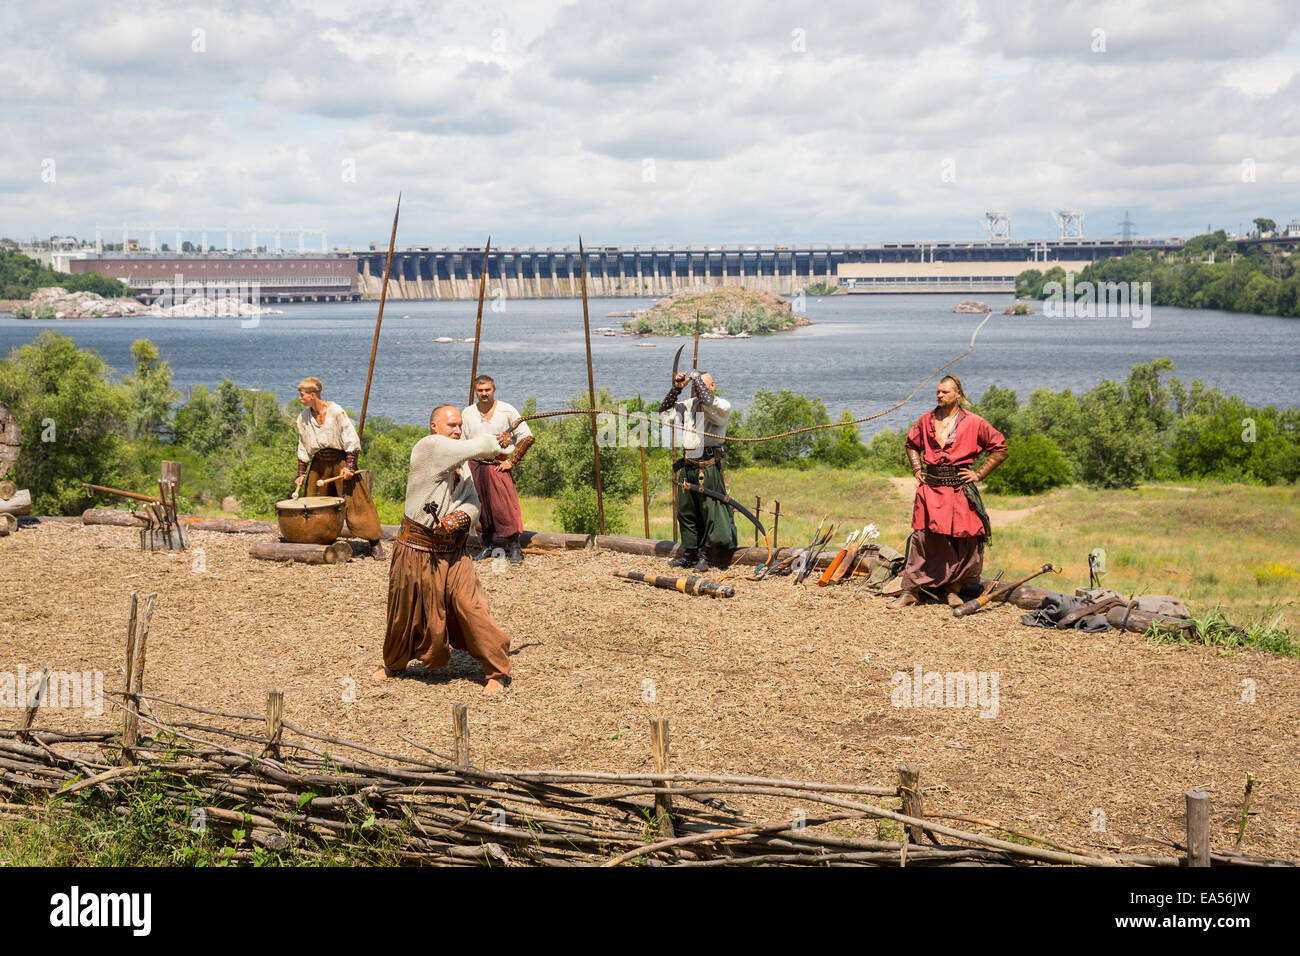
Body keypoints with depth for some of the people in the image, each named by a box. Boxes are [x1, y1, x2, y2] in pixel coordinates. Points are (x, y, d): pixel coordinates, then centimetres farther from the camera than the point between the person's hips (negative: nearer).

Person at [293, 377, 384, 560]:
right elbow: (303, 449, 11)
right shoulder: (304, 418, 3)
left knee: (355, 503, -7)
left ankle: (375, 544, -4)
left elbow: (351, 441, -11)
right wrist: (301, 474, 5)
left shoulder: (336, 412, -13)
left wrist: (349, 466, -17)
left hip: (340, 461, -5)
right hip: (319, 465, 5)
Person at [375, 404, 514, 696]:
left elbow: (473, 502, 5)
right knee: (405, 613, 13)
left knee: (472, 608, -8)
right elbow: (476, 448, -20)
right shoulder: (428, 447, -13)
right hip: (416, 552, -4)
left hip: (452, 553, 4)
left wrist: (461, 517, -17)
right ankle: (393, 663, 39)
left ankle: (497, 672, 2)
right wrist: (497, 441, 0)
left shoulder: (460, 462, 10)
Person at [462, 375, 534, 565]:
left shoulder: (507, 411, -2)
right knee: (481, 507, 7)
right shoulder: (467, 413, 8)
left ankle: (515, 549, -2)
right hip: (475, 467, 4)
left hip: (499, 465, -3)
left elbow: (527, 438, -1)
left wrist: (512, 461, -5)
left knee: (506, 506, -9)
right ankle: (486, 547, 19)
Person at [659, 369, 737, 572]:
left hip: (708, 468, -6)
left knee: (710, 511, -3)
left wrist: (695, 376, -12)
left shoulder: (722, 407, -5)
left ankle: (704, 556, 6)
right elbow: (663, 412, 19)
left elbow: (707, 401, -26)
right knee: (685, 511, 11)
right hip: (687, 467, 6)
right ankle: (689, 554, 21)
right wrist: (675, 389, 6)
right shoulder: (688, 405, 13)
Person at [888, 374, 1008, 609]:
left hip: (959, 489, -2)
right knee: (923, 537, -1)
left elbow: (1000, 449, 4)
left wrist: (979, 474, -1)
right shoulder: (926, 420, 10)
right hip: (930, 487, 2)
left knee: (964, 540, -1)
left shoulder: (973, 423, -1)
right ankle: (909, 591, 4)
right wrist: (917, 470, 15)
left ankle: (953, 589, 15)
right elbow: (912, 444, 29)